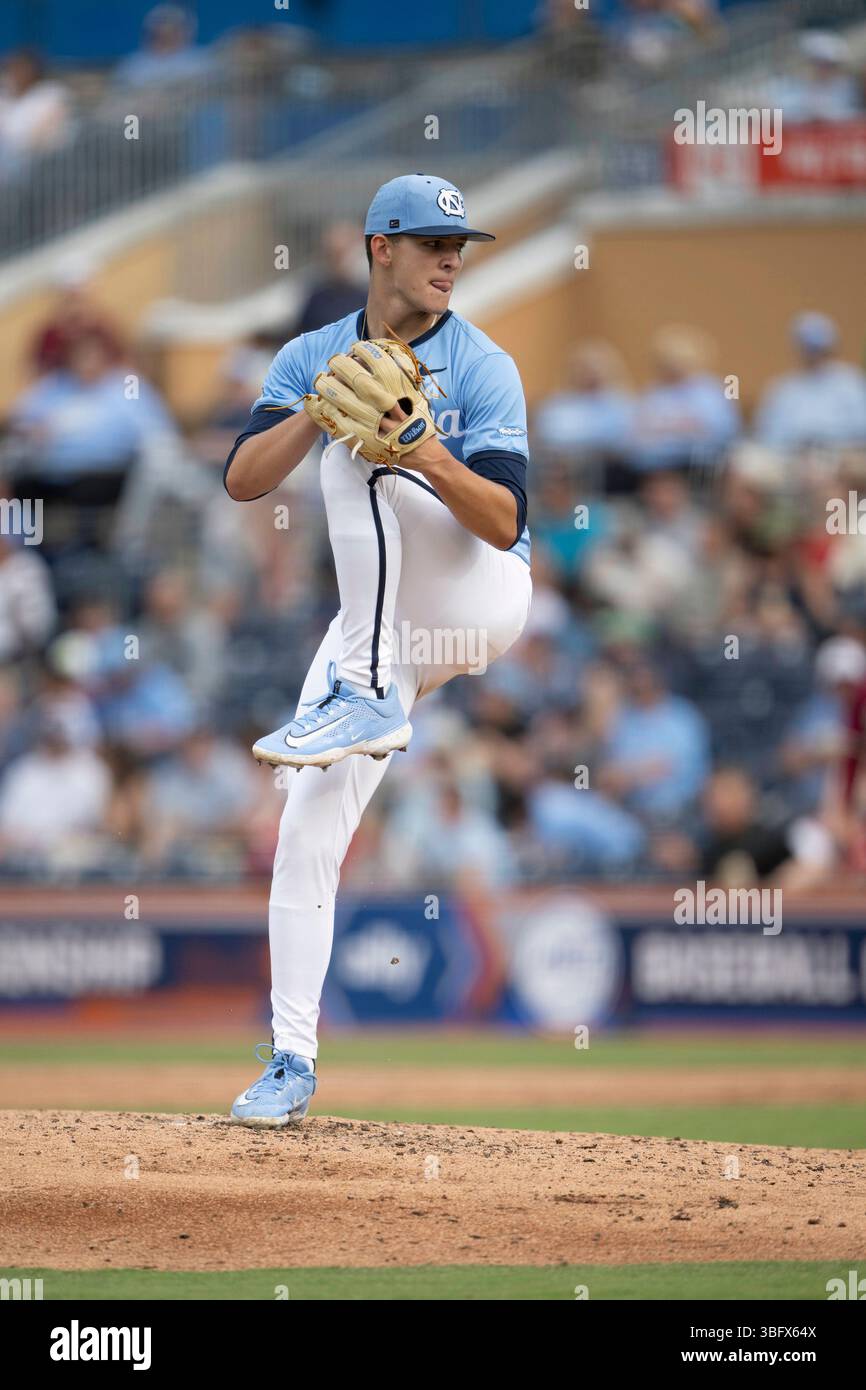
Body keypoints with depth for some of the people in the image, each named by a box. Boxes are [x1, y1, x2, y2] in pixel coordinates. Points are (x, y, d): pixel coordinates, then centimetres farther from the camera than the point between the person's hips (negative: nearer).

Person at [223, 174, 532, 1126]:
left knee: (361, 465, -28)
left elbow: (504, 523, -18)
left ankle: (364, 698, -33)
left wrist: (428, 454, -35)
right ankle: (293, 1061, 1)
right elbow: (241, 481, -8)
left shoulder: (482, 369, -8)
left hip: (482, 598, -4)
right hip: (380, 620, 4)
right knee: (307, 832, -7)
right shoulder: (314, 360, 4)